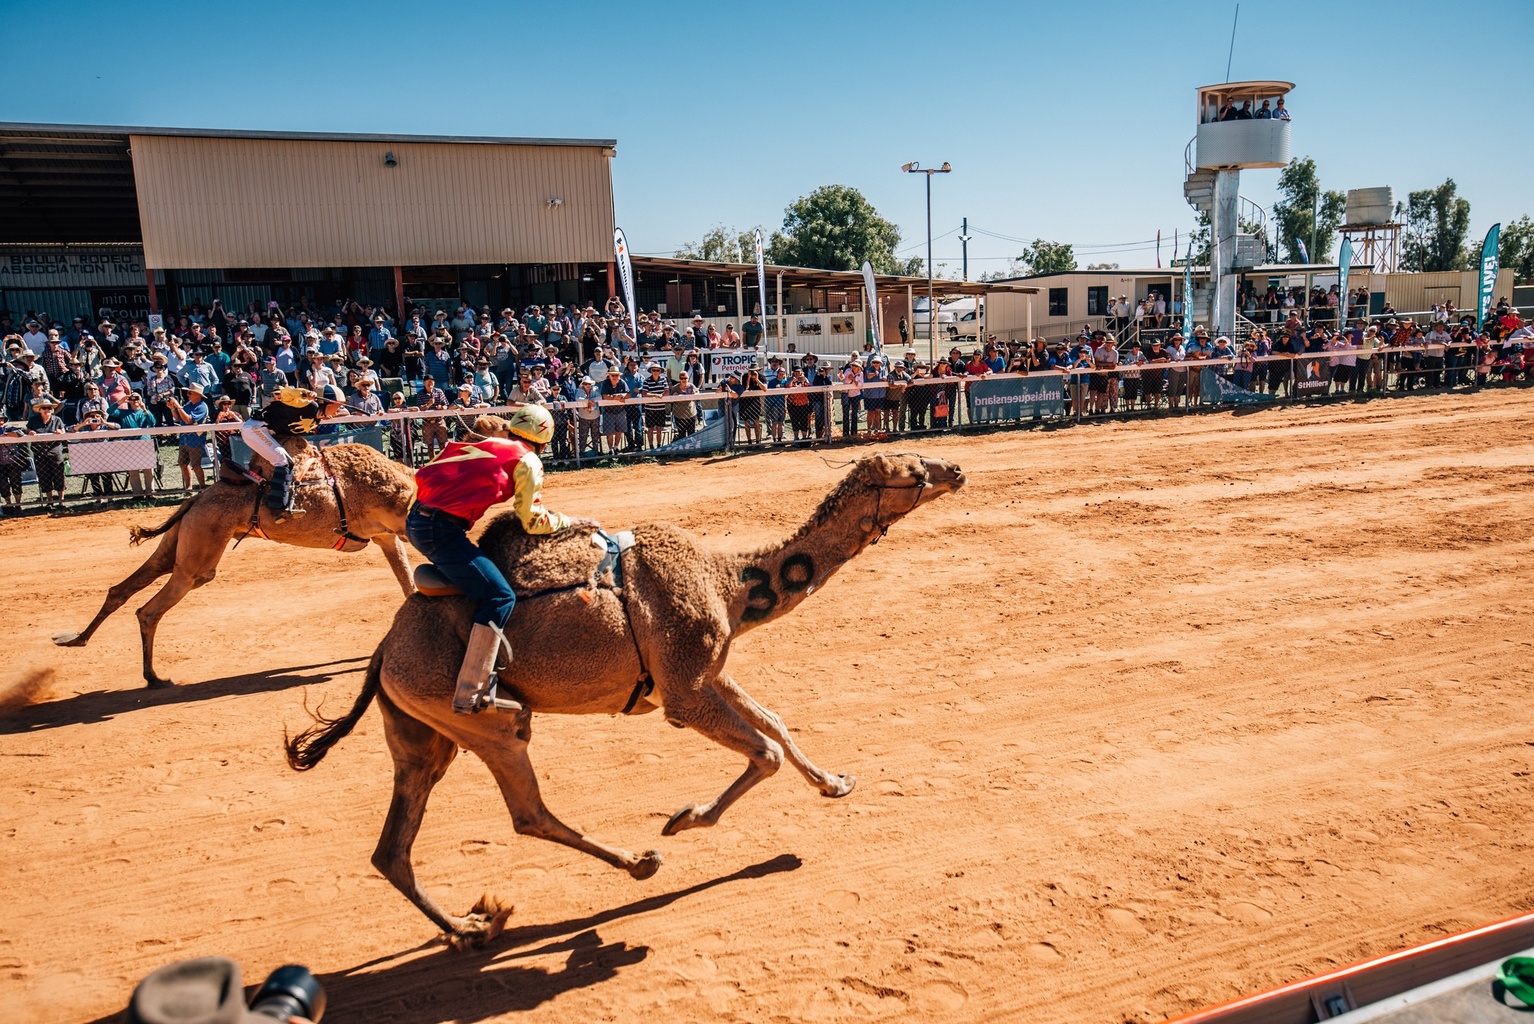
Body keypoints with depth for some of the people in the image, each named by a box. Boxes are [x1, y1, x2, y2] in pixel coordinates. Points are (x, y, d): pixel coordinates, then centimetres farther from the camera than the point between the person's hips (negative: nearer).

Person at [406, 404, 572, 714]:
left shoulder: (486, 445, 21)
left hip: (416, 520, 9)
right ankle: (470, 695, -16)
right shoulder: (527, 461, 1)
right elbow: (534, 522, -1)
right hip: (441, 528, -9)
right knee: (500, 596, -11)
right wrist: (570, 521, 15)